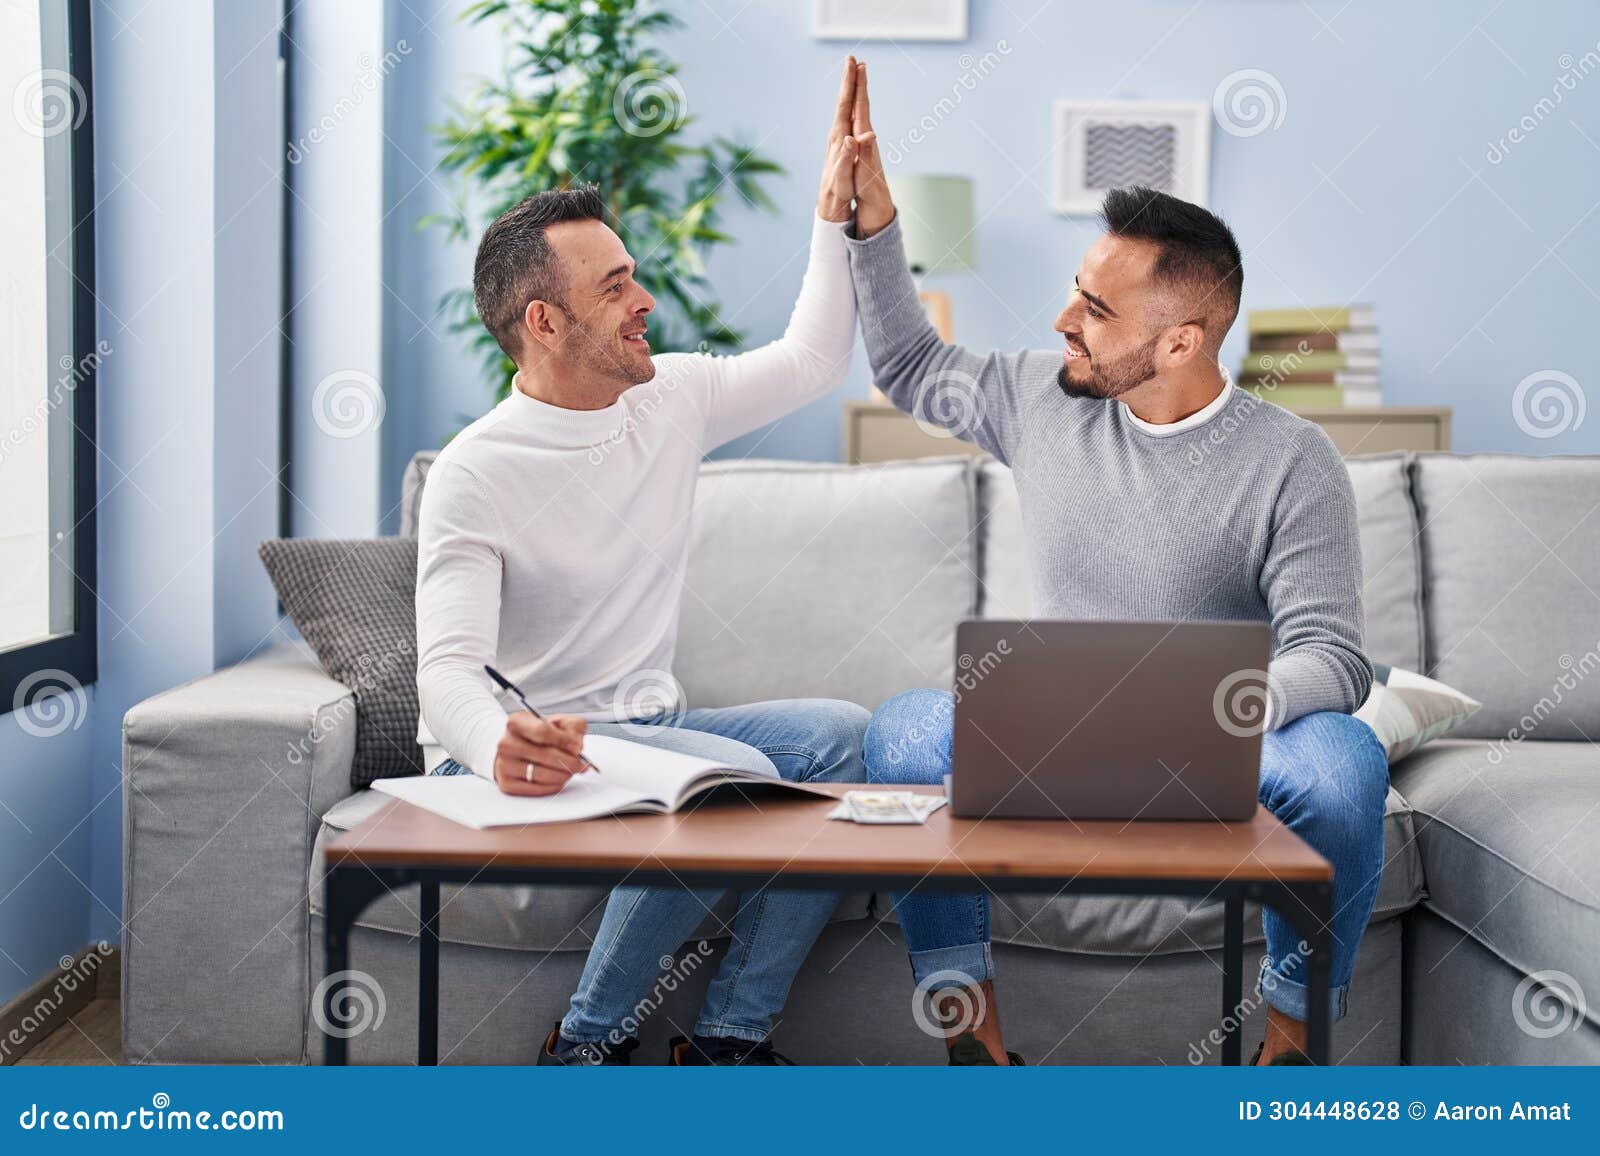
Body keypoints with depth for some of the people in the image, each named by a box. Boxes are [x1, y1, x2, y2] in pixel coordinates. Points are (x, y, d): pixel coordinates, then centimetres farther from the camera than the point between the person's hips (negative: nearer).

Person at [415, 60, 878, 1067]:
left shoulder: (672, 398, 5)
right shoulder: (476, 474, -16)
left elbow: (812, 361, 18)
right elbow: (447, 668, -26)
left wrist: (835, 209, 10)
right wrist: (501, 746, -49)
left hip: (644, 725, 7)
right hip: (529, 750, -7)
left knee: (837, 734, -17)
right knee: (733, 776, -32)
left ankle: (731, 1037, -15)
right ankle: (588, 1043, -15)